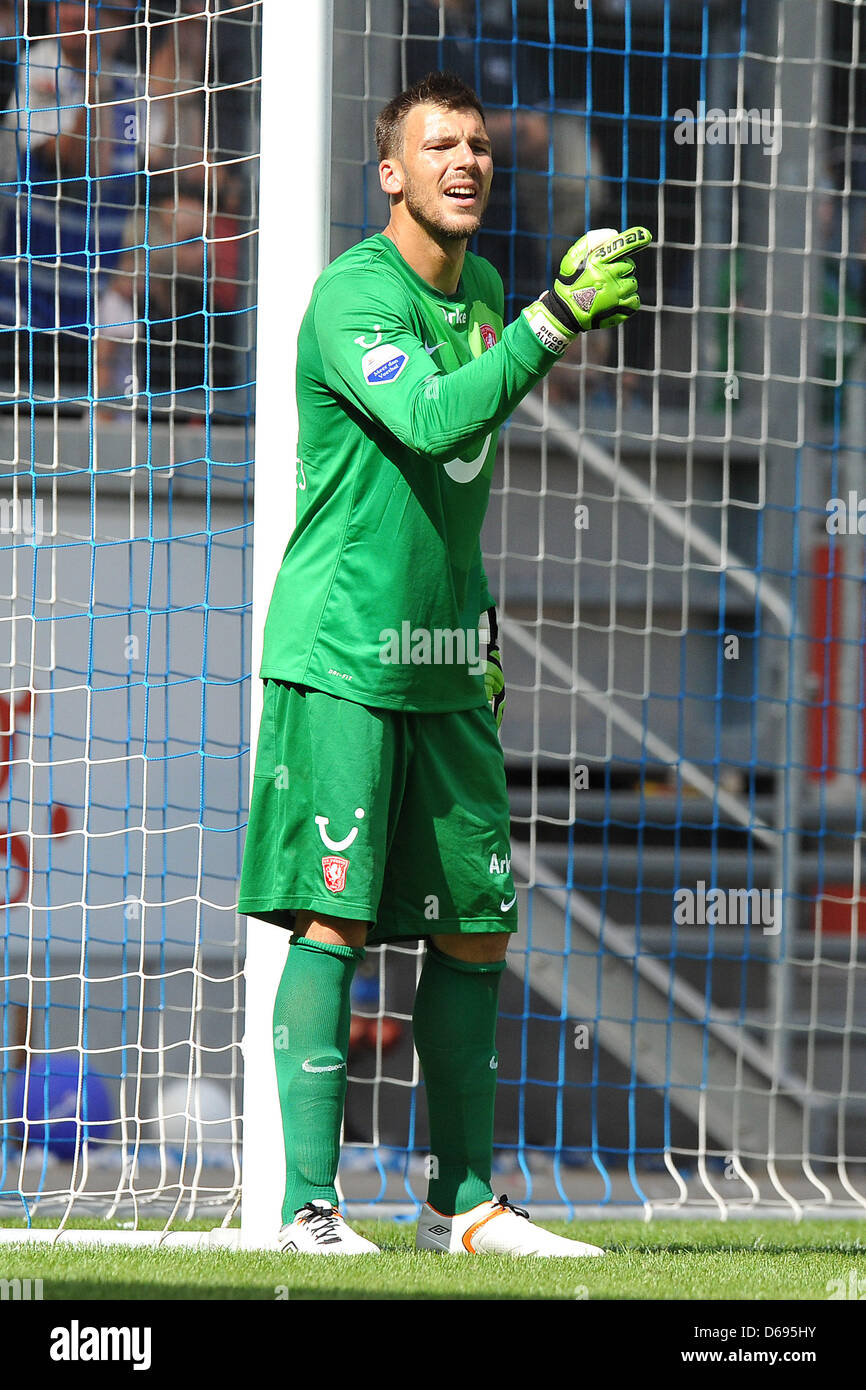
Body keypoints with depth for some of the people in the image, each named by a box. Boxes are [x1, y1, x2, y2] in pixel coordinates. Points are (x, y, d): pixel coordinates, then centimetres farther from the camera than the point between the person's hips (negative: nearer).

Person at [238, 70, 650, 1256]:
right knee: (334, 919, -9)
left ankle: (463, 1202, 15)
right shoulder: (355, 292, -11)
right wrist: (555, 320, -33)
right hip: (339, 656, -8)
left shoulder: (481, 290, 14)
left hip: (444, 668, 8)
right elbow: (433, 419, -29)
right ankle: (310, 1205, -8)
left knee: (476, 927, 7)